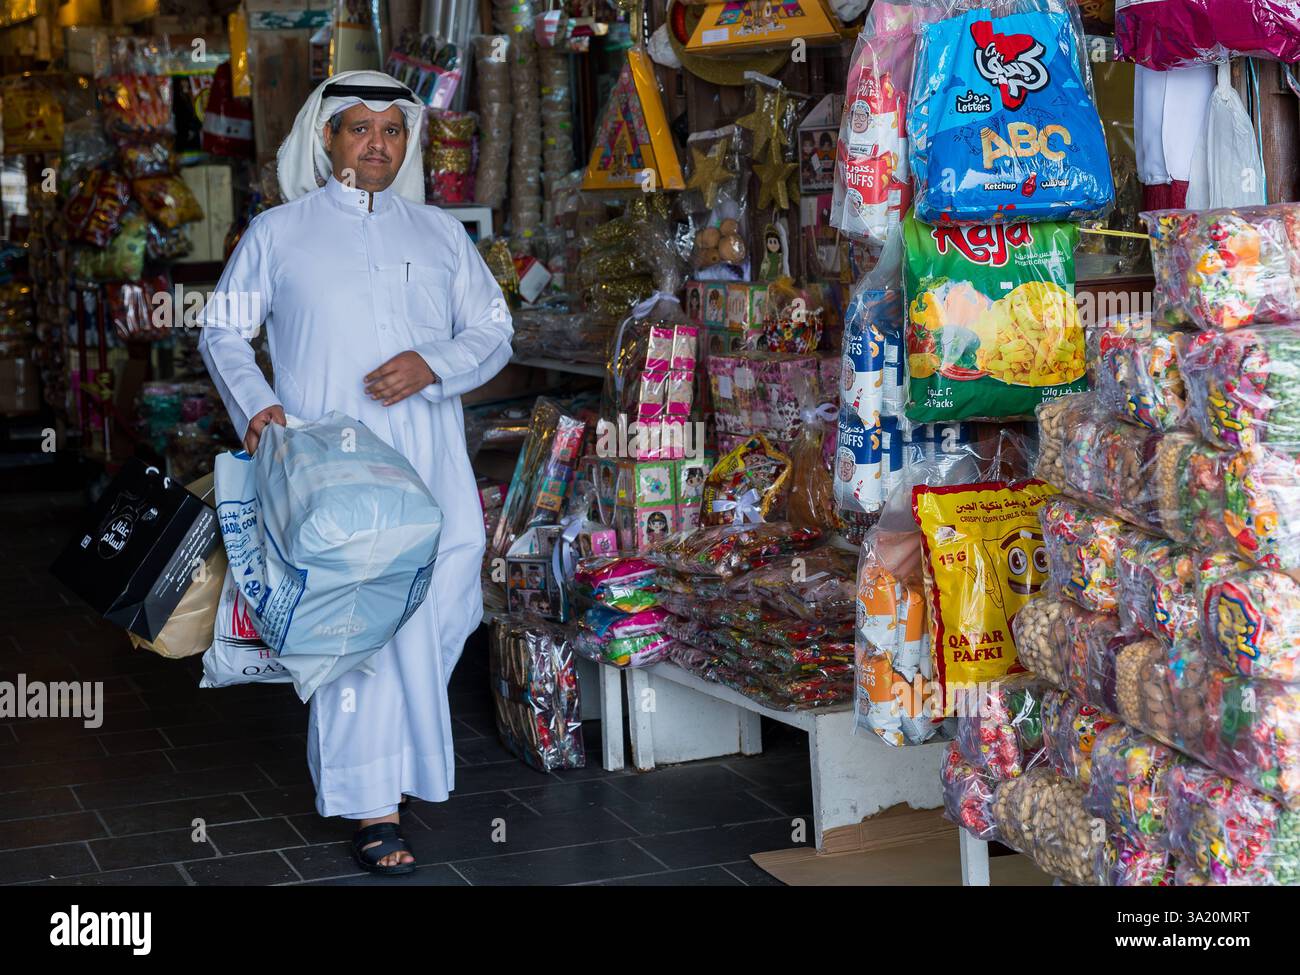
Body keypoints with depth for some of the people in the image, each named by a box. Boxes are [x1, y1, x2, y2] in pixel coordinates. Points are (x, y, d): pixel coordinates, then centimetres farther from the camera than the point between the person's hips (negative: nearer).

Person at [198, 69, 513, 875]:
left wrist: (433, 365, -8)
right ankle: (374, 807, 0)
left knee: (443, 610, 1)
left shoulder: (442, 234, 16)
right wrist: (254, 404, -8)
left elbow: (494, 332, 13)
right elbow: (223, 330, 11)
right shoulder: (278, 233, 9)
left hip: (432, 461, 3)